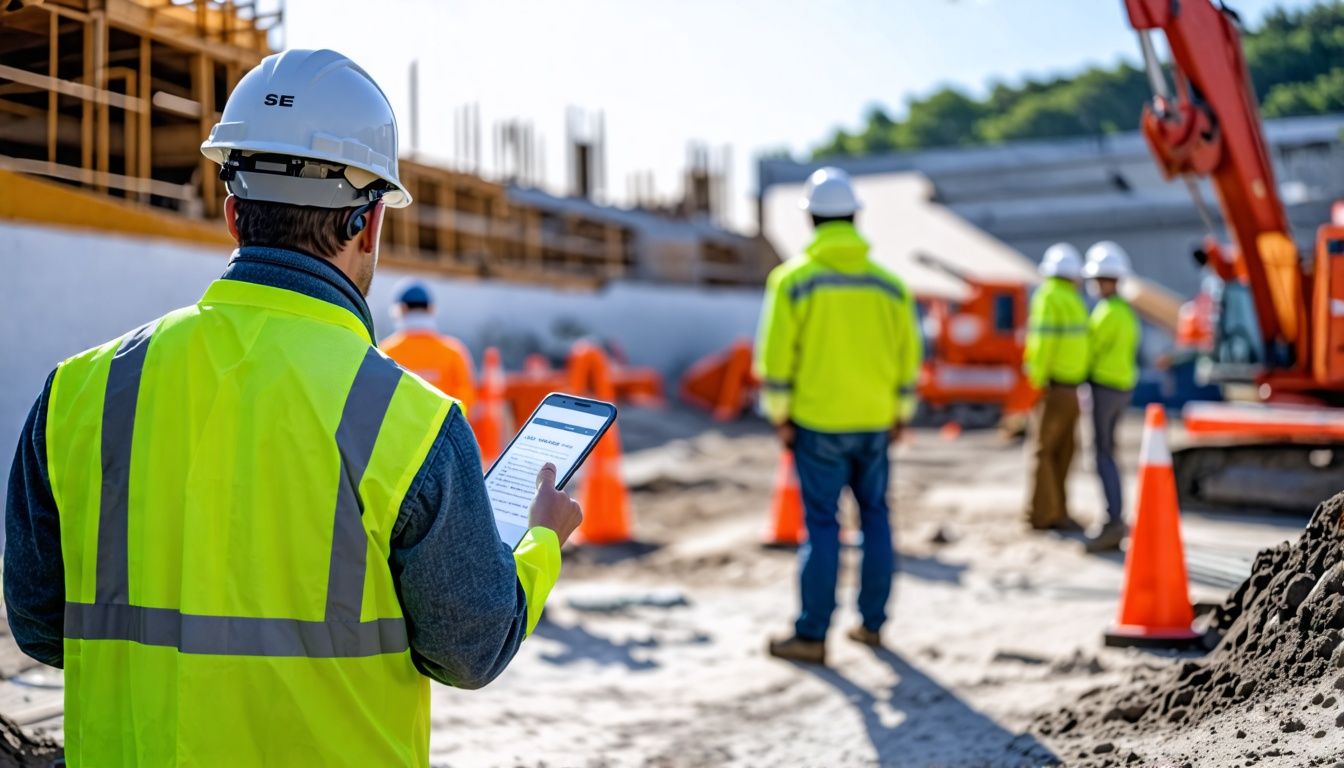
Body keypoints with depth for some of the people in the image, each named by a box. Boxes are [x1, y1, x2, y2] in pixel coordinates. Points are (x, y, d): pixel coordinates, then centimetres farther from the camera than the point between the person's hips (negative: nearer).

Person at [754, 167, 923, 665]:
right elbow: (909, 354, 8)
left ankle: (812, 635, 4)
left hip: (818, 423, -3)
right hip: (874, 421, 3)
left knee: (822, 523, 0)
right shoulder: (889, 284, 4)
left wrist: (779, 416, 0)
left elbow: (776, 354, -8)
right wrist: (900, 414, 17)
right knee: (874, 516, 15)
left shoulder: (793, 279, -6)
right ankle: (872, 622, 22)